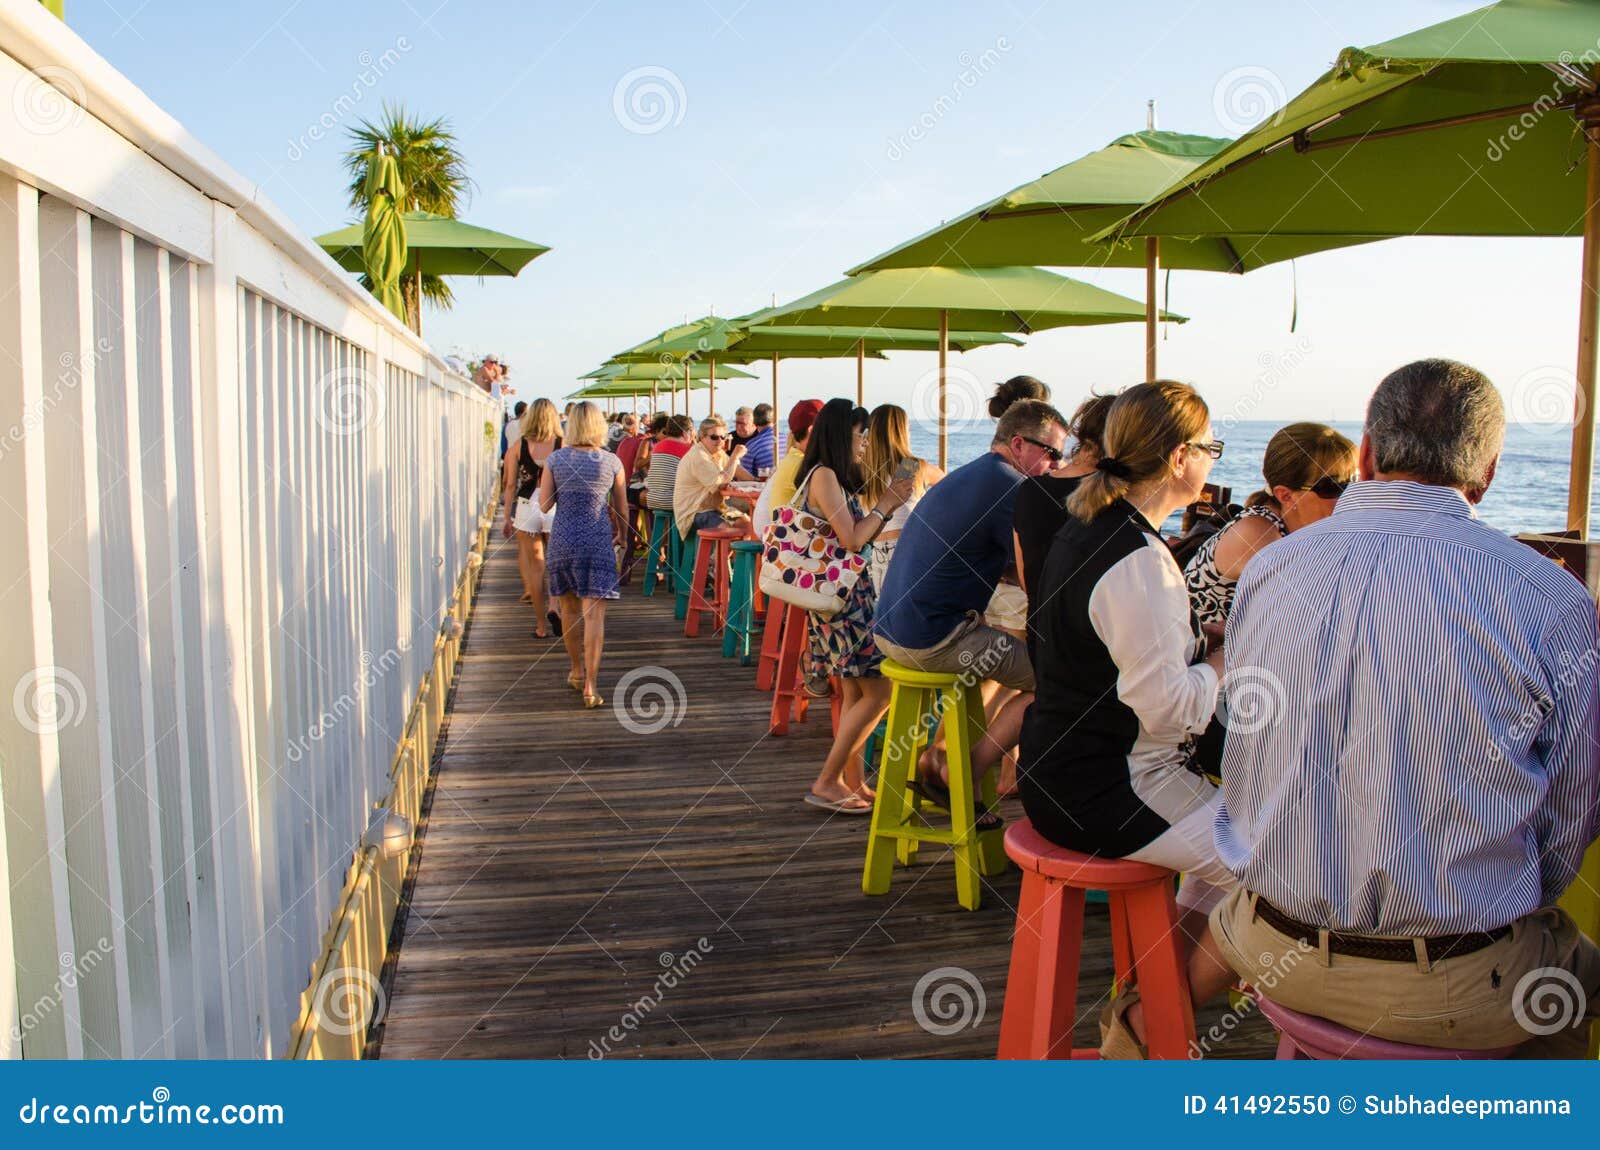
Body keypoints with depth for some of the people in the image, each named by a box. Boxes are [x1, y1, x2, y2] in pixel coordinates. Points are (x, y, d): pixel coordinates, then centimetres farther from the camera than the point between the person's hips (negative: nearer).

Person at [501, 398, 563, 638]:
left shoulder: (519, 445, 0)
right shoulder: (563, 445, -3)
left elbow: (510, 484, 1)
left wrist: (507, 516, 8)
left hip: (526, 507, 1)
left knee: (535, 565, 10)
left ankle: (542, 625, 14)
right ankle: (553, 606, -13)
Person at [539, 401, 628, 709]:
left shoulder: (556, 459, 1)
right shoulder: (611, 461, -1)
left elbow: (544, 504, 1)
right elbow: (622, 508, 7)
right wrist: (621, 533, 26)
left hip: (563, 538, 2)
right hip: (598, 540, -2)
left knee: (570, 609, 18)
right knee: (594, 613, -3)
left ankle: (578, 671, 32)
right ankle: (590, 685, -8)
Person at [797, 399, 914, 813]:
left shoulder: (838, 479, 17)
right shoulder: (824, 475, -13)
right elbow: (851, 539, -17)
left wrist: (887, 505, 9)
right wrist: (884, 505, -6)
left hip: (853, 591, 10)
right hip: (840, 596, -10)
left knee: (856, 693, 10)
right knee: (878, 691, -8)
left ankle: (853, 783, 15)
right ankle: (826, 783, -2)